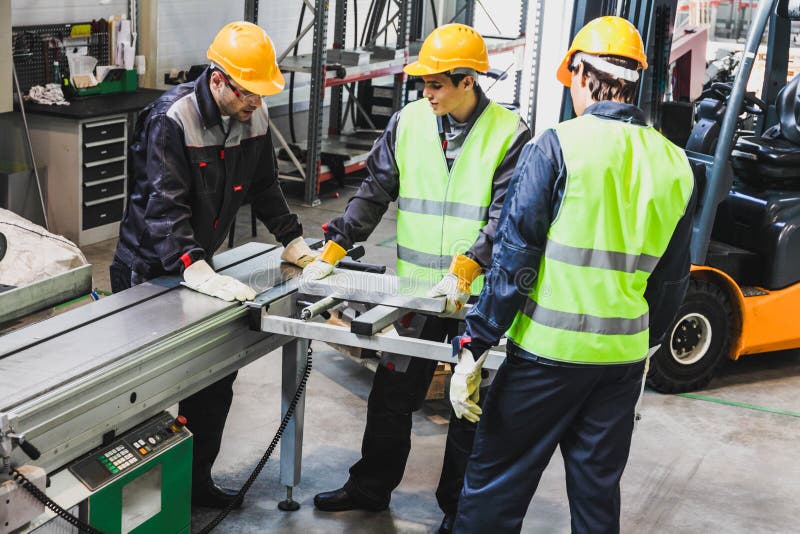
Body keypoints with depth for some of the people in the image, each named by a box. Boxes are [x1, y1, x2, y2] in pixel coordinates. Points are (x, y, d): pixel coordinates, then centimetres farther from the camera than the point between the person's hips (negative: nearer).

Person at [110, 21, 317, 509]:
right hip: (150, 267, -6)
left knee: (216, 377, 8)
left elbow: (265, 186, 9)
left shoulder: (253, 116, -4)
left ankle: (197, 479, 23)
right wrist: (198, 272, -43)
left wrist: (294, 241, 2)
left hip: (199, 262, 7)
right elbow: (164, 206, -33)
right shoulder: (170, 119, -25)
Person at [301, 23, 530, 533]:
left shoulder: (510, 134, -10)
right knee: (391, 393, 13)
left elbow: (504, 217, -15)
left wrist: (463, 271, -27)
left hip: (476, 296, -3)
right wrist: (333, 251, -7)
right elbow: (374, 193, 1)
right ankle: (370, 487, 32)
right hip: (415, 286, 3)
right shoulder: (408, 121, 0)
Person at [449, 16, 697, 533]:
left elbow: (515, 257, -12)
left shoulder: (557, 146, -10)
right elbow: (672, 278, 12)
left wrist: (475, 345, -9)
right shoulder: (675, 166, 5)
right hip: (624, 355, 5)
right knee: (597, 490, 15)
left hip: (549, 351, -5)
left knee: (496, 481, 6)